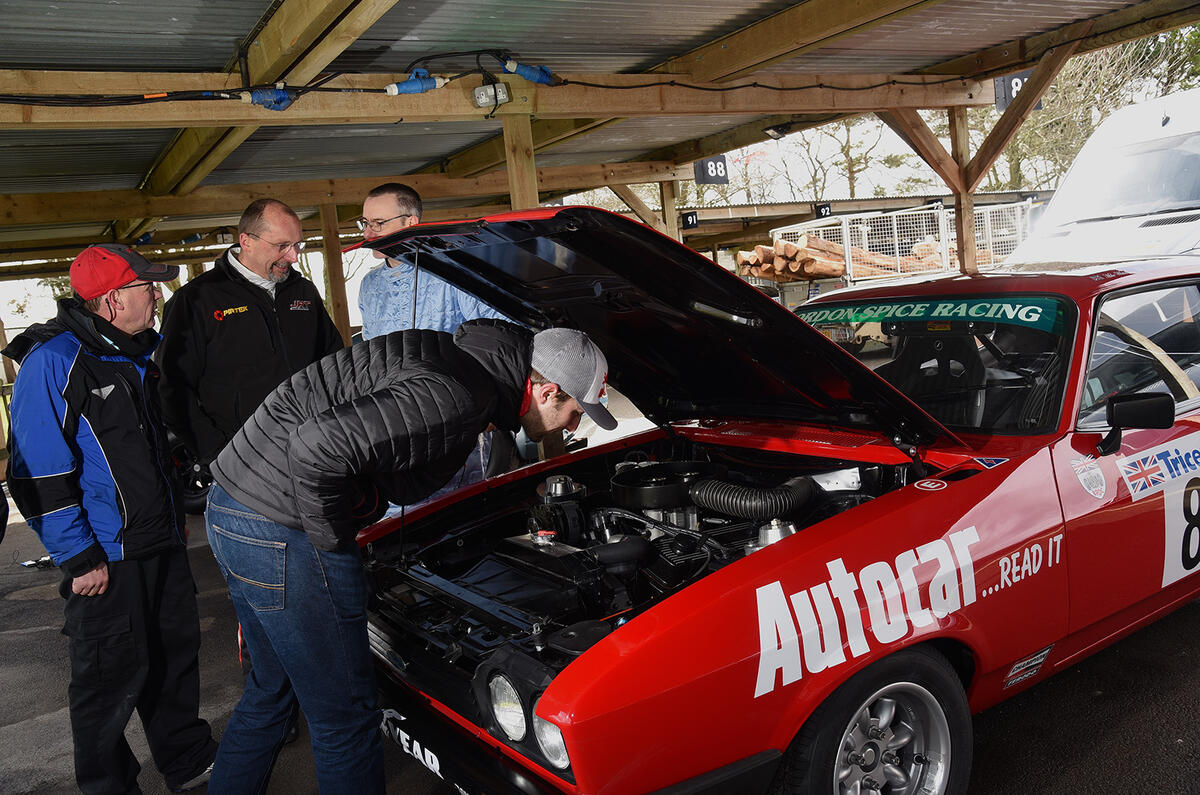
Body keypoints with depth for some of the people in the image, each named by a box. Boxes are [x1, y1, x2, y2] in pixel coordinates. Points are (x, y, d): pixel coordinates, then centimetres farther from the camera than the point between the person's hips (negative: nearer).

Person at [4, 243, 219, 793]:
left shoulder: (138, 352, 11)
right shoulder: (53, 361, -15)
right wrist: (79, 558, -16)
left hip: (162, 542, 8)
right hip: (106, 556, -8)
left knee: (176, 654, 17)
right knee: (113, 676, 5)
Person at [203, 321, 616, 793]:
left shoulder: (456, 354, 6)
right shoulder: (456, 401, -24)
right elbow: (316, 448, -31)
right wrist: (331, 540, -19)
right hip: (283, 534, -10)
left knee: (272, 691, 27)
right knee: (345, 717, 5)